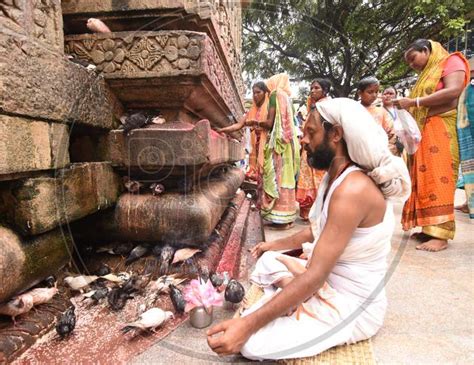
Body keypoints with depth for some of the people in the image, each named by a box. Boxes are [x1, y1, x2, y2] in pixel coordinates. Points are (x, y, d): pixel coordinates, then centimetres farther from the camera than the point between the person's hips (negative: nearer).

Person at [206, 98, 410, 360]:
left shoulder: (353, 188, -29)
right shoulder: (335, 177, 3)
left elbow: (315, 276, -31)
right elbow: (318, 230, 17)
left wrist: (247, 325, -30)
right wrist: (275, 244, 28)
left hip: (351, 304, -9)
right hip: (328, 281, 9)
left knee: (252, 344, -20)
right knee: (268, 260, 18)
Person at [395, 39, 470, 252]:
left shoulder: (451, 62, 4)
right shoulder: (426, 75, 26)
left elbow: (453, 91, -15)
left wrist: (413, 102, -15)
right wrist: (405, 106, 2)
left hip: (441, 130, -7)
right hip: (424, 133, 7)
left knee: (439, 178, -13)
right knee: (424, 179, 0)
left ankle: (441, 235, -12)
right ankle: (430, 228, 2)